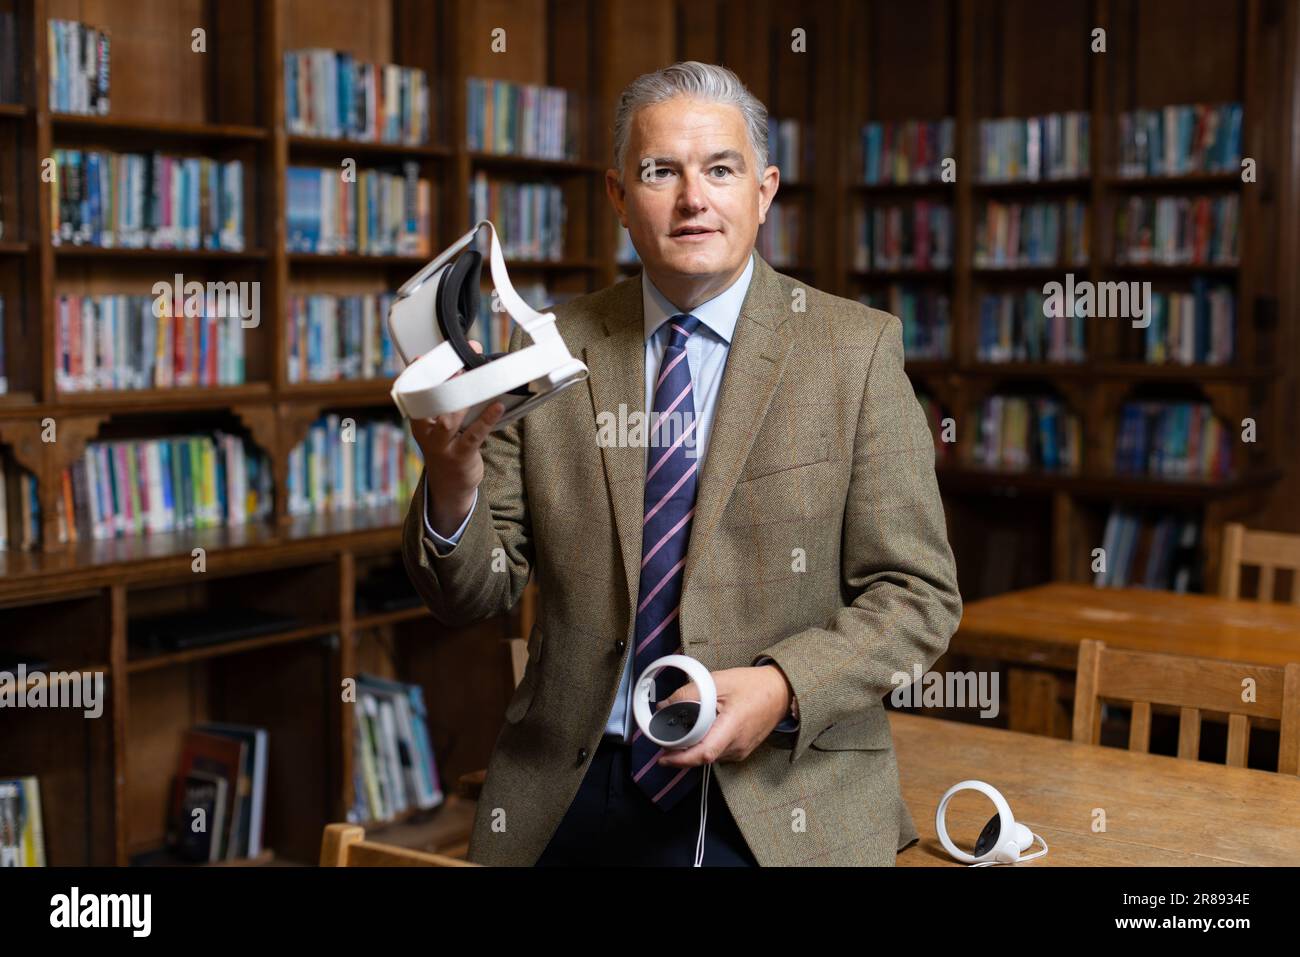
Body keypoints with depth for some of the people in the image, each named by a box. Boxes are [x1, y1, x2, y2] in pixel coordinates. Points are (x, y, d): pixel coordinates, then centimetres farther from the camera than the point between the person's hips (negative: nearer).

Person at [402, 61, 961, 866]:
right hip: (569, 796, 2)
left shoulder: (858, 349, -4)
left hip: (780, 806, -1)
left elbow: (917, 595, -4)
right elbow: (474, 597, 2)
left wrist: (785, 686, -20)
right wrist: (453, 488, -19)